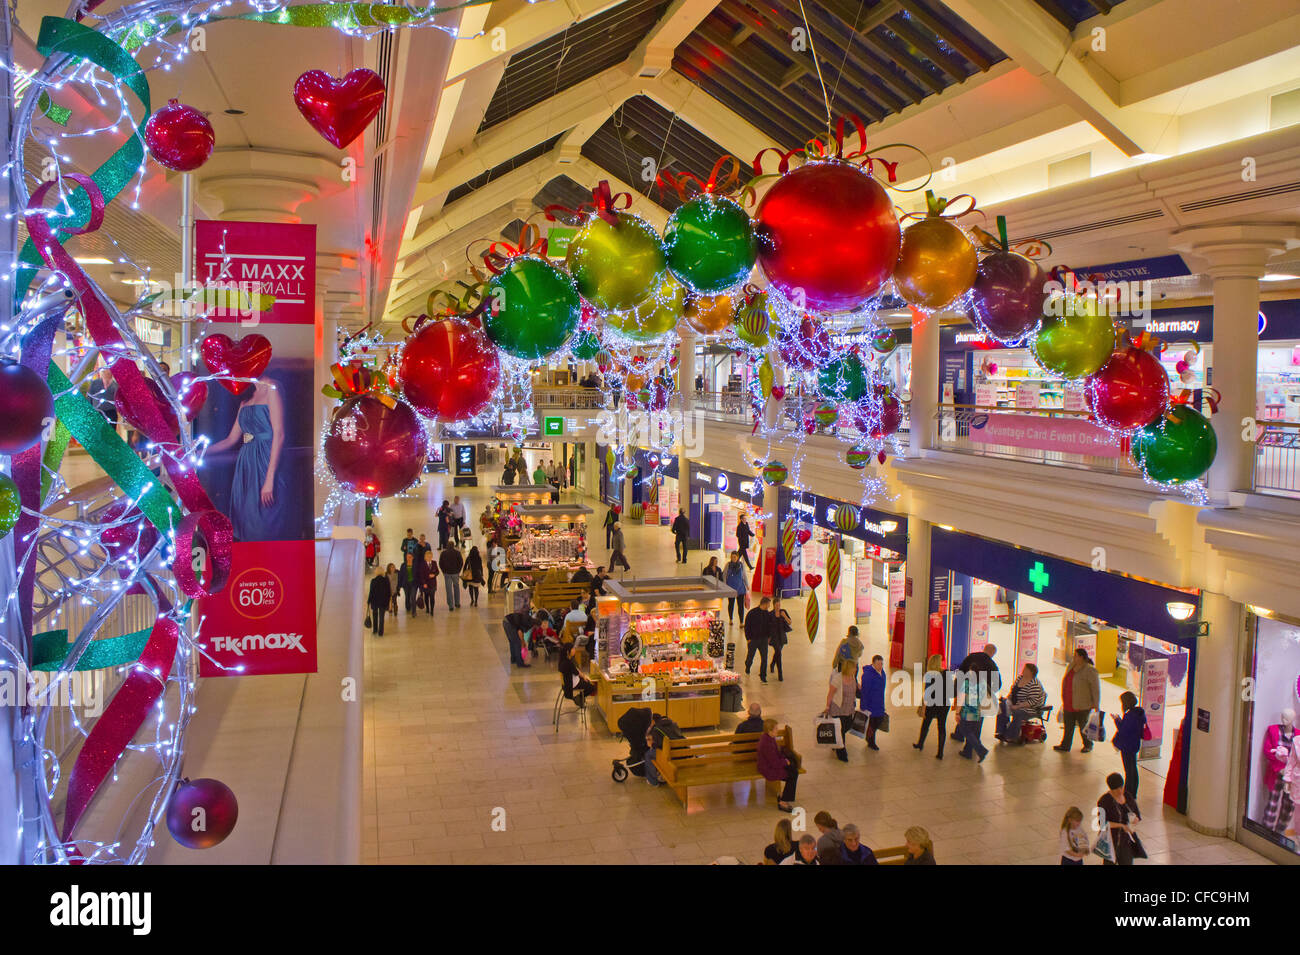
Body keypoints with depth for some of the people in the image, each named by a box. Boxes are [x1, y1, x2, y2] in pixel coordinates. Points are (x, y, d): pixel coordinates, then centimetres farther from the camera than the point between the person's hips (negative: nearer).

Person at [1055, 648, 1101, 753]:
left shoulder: (1089, 671, -17)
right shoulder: (1071, 666, 7)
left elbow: (1096, 688, -14)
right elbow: (1065, 682, 18)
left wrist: (1096, 704, -15)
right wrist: (1064, 699, 22)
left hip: (1082, 705, -7)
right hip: (1069, 704, 7)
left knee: (1083, 726, 9)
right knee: (1068, 726, 9)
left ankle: (1088, 745, 28)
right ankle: (1065, 745, 16)